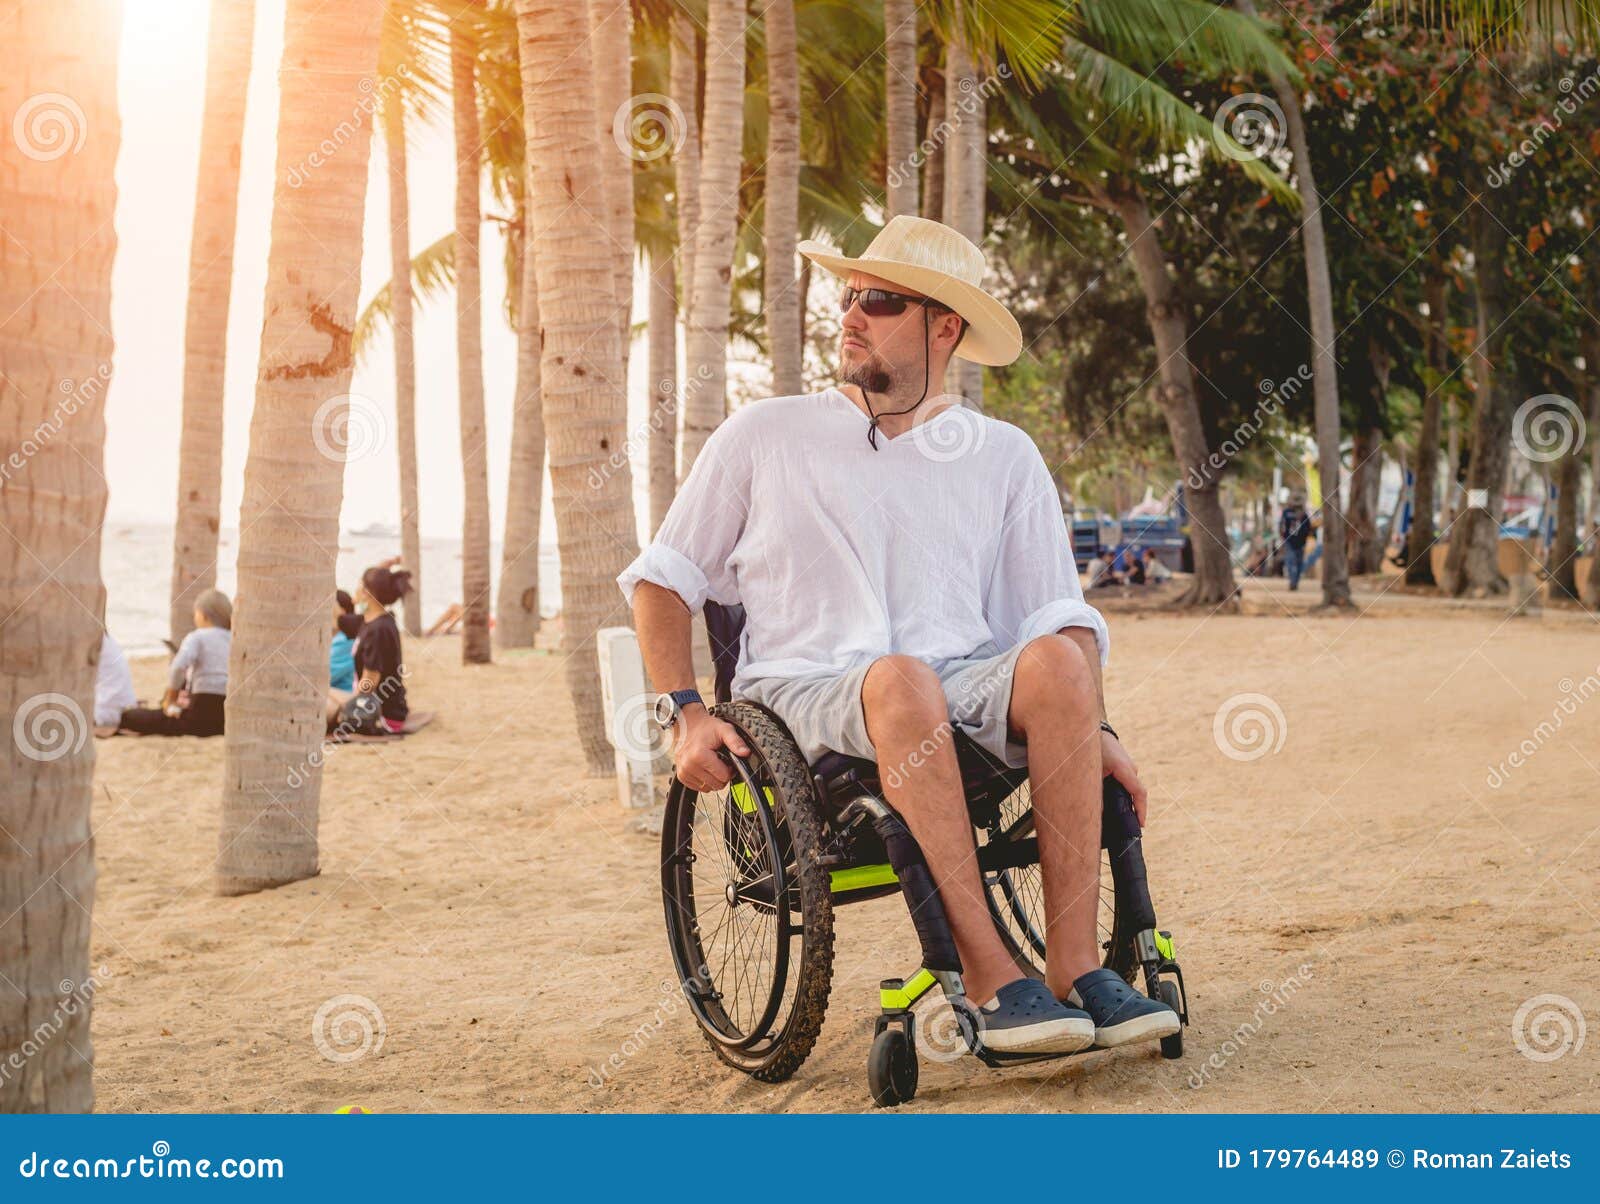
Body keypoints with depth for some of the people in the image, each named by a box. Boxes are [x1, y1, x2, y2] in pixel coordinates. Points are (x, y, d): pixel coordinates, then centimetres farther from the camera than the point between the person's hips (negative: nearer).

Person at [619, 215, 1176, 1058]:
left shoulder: (1003, 457, 14)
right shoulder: (764, 436, 11)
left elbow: (1057, 613, 10)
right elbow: (663, 577, 12)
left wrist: (1094, 732, -8)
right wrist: (685, 714, -4)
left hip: (965, 693, 2)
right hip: (807, 698, -2)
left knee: (1054, 662, -32)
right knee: (903, 679, -38)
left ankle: (1075, 966, -31)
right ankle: (990, 980, -37)